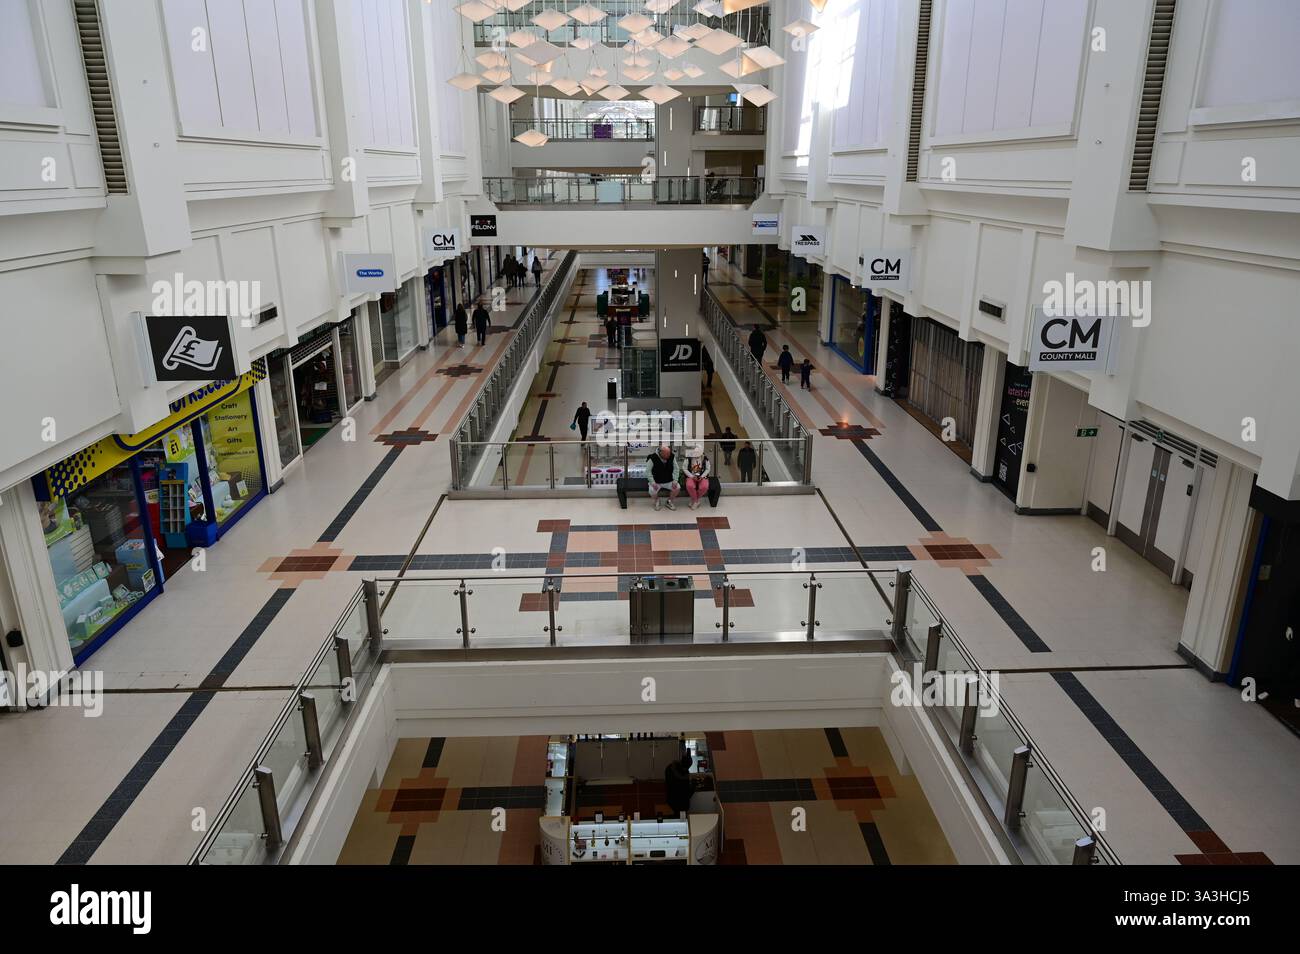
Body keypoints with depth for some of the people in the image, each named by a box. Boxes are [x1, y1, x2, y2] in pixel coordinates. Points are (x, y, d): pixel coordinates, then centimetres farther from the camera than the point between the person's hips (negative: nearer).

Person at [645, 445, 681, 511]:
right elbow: (648, 471, -12)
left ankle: (669, 501, 6)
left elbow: (676, 469, 0)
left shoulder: (672, 456, -8)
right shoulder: (653, 458, -18)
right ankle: (657, 501, 8)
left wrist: (675, 481, -11)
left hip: (668, 481, 3)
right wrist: (653, 483, -21)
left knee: (677, 487, -22)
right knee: (652, 491, -30)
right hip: (656, 482, -3)